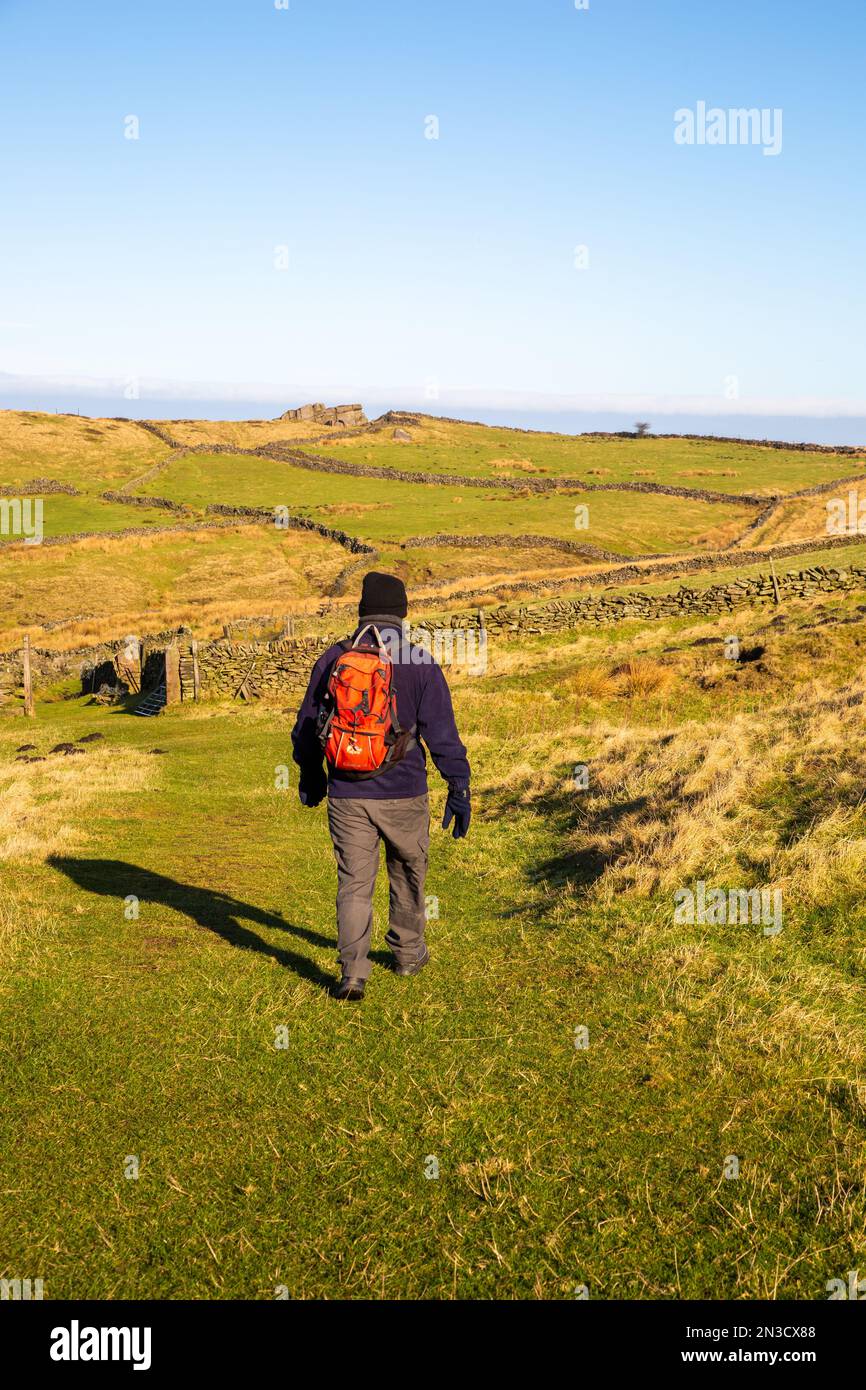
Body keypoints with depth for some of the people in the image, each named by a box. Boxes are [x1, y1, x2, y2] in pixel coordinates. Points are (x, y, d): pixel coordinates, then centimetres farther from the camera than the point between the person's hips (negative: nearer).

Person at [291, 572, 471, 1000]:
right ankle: (408, 953, 34)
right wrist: (459, 790, -1)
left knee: (354, 883, 4)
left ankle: (353, 972, -9)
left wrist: (310, 775, 25)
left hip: (346, 796, 1)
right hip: (403, 795, -1)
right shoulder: (420, 664, -7)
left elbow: (306, 727, 9)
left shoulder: (332, 659, 1)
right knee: (407, 873, 20)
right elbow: (441, 732, -8)